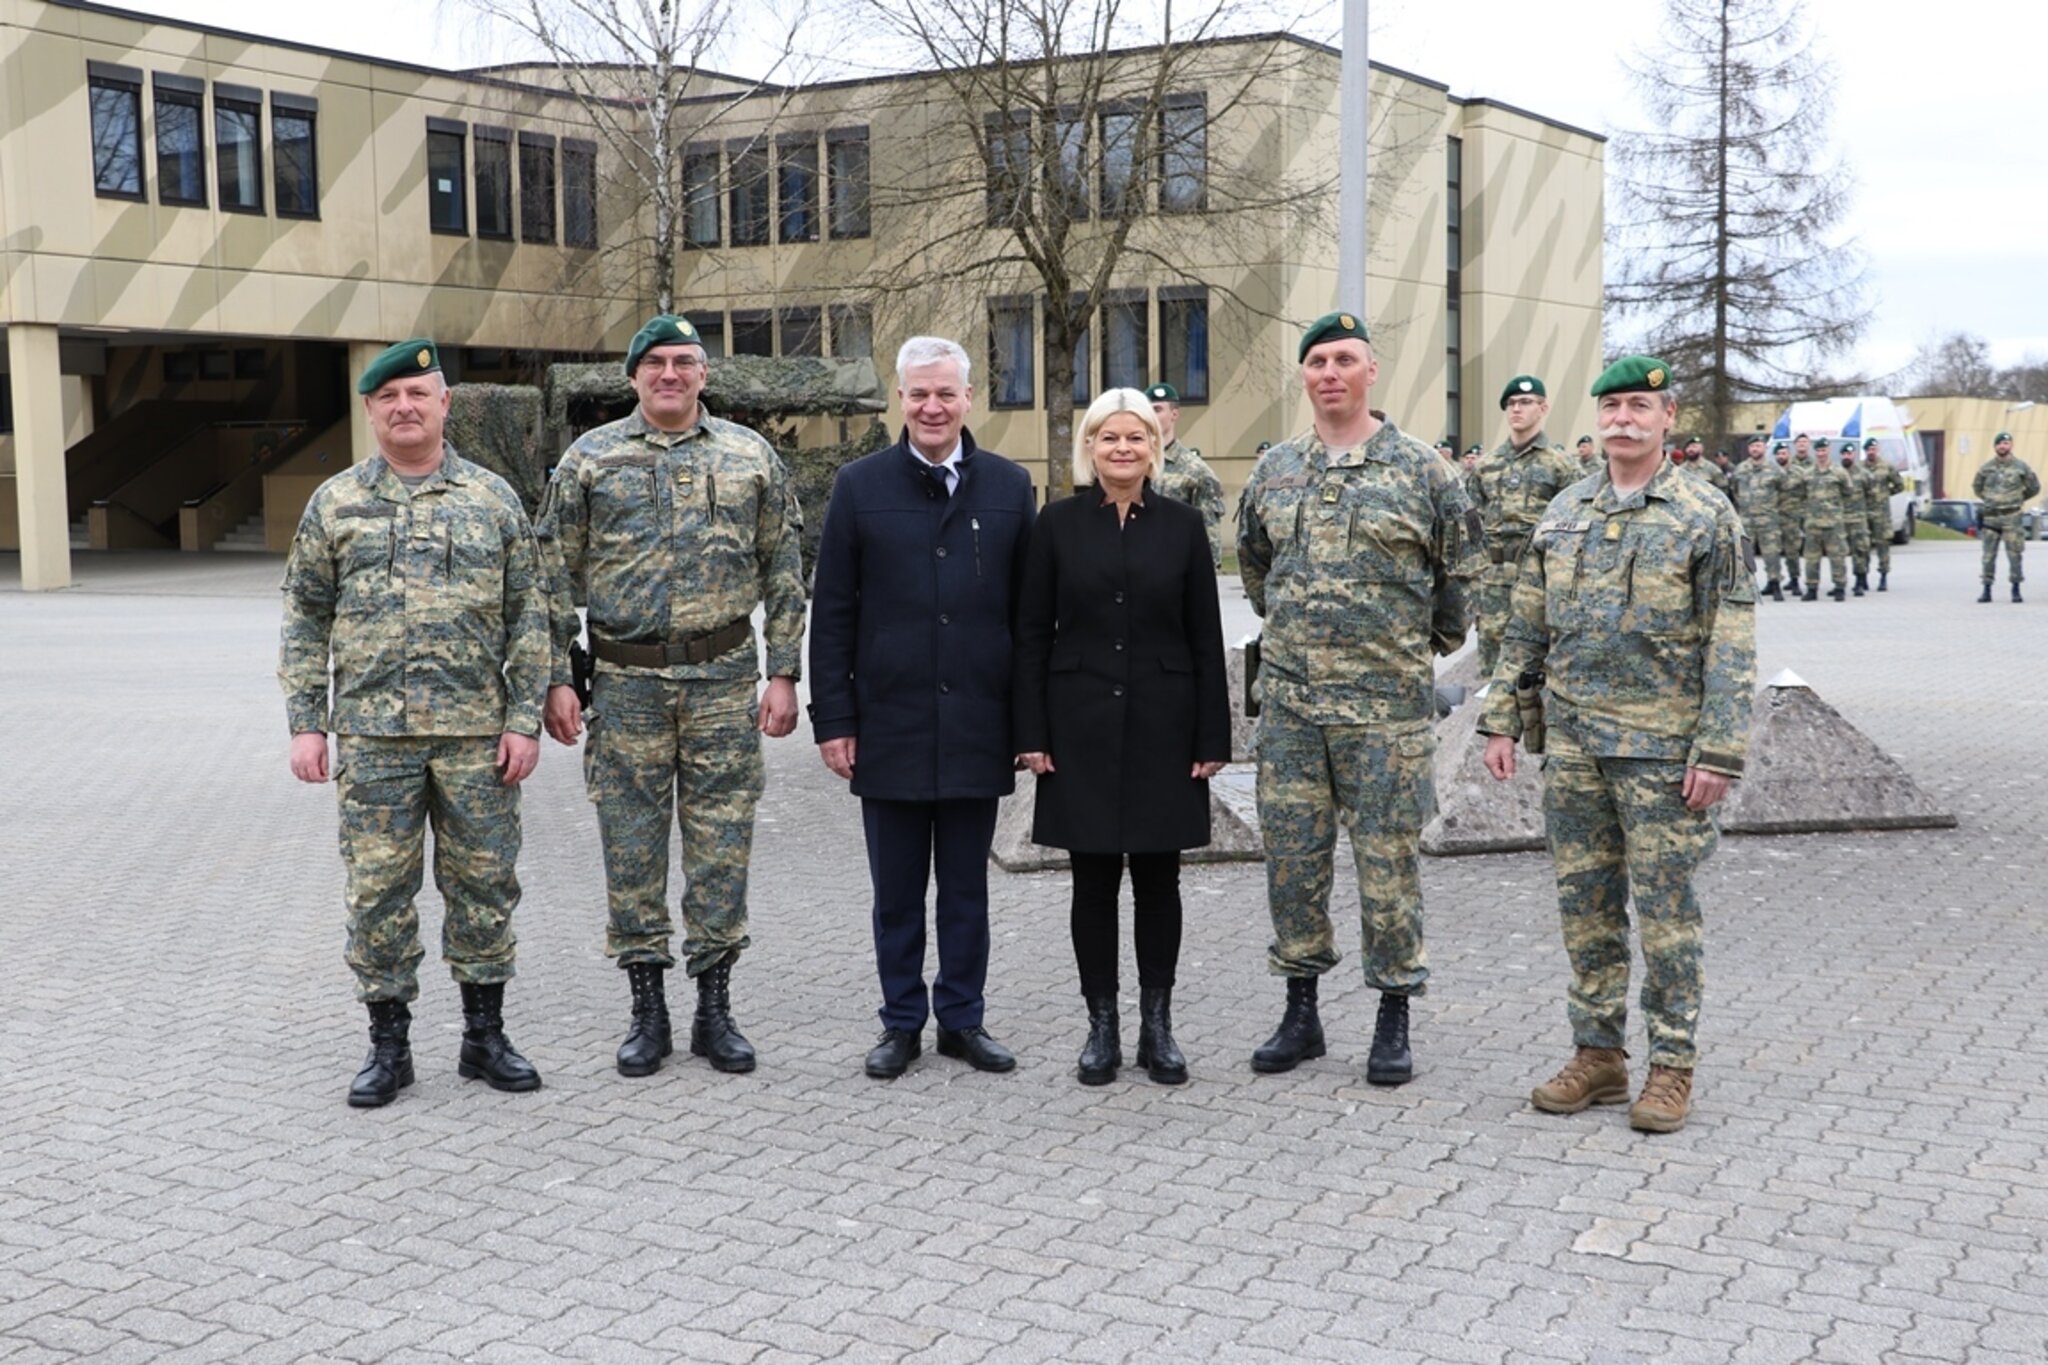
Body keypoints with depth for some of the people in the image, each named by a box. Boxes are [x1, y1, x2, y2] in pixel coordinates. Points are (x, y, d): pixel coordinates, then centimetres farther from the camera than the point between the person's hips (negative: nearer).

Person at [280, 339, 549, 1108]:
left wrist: (525, 720, -3)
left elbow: (528, 618, 4)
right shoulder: (335, 504, 6)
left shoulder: (493, 499, 5)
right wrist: (305, 723, 0)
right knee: (379, 889, 4)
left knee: (483, 884, 6)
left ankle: (484, 1035, 19)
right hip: (373, 737, 0)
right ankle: (388, 1044, 16)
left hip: (477, 734, 0)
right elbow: (306, 621, 7)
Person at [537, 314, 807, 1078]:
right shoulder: (590, 459, 4)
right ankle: (647, 1009, 16)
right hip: (625, 681, 0)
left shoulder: (752, 457, 6)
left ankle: (713, 1007, 15)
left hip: (725, 680, 0)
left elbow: (783, 573, 7)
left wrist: (783, 674, 1)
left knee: (721, 842, 4)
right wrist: (557, 680, -2)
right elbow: (556, 575, 5)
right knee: (631, 843, 4)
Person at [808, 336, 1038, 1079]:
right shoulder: (861, 486, 2)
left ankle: (962, 1018, 23)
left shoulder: (1009, 486, 4)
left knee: (966, 885, 11)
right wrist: (834, 718, -3)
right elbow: (831, 614, 2)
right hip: (889, 725, -1)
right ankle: (901, 1023, 21)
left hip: (977, 725, 1)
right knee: (897, 890, 8)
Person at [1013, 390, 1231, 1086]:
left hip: (1164, 727, 0)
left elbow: (1206, 639, 3)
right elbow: (1032, 633, 2)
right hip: (1082, 728, 0)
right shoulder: (1058, 523, 2)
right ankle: (1102, 1024, 16)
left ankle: (1157, 1025, 18)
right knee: (1094, 879, 4)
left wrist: (1212, 739, -1)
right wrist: (1032, 734, -3)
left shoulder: (1182, 526, 3)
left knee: (1158, 878, 6)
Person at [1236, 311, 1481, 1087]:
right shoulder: (1273, 471, 8)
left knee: (1388, 857, 1)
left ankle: (1394, 1018, 13)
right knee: (1291, 853, 7)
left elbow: (1462, 569, 6)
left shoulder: (1420, 470, -2)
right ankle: (1301, 1013, 19)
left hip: (1387, 700, -3)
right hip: (1289, 696, 4)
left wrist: (1430, 643, 11)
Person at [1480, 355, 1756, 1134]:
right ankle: (1598, 1055, 20)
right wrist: (1502, 719, 8)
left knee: (1665, 909, 1)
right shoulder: (1563, 514, 9)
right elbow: (1527, 628, 14)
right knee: (1585, 906, 9)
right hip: (1573, 744, 5)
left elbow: (1732, 646, -8)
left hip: (1662, 748, -5)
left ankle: (1672, 1067, 11)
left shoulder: (1704, 517, -4)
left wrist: (1718, 751, -15)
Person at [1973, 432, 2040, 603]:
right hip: (1990, 516, 2)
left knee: (2014, 555, -2)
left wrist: (2018, 499, 15)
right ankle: (1987, 590, 6)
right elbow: (1977, 487, 23)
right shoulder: (1986, 467, 7)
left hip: (2011, 517, -2)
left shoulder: (2020, 467, 1)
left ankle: (2016, 590, 4)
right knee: (1988, 556, 2)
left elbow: (2034, 488, 12)